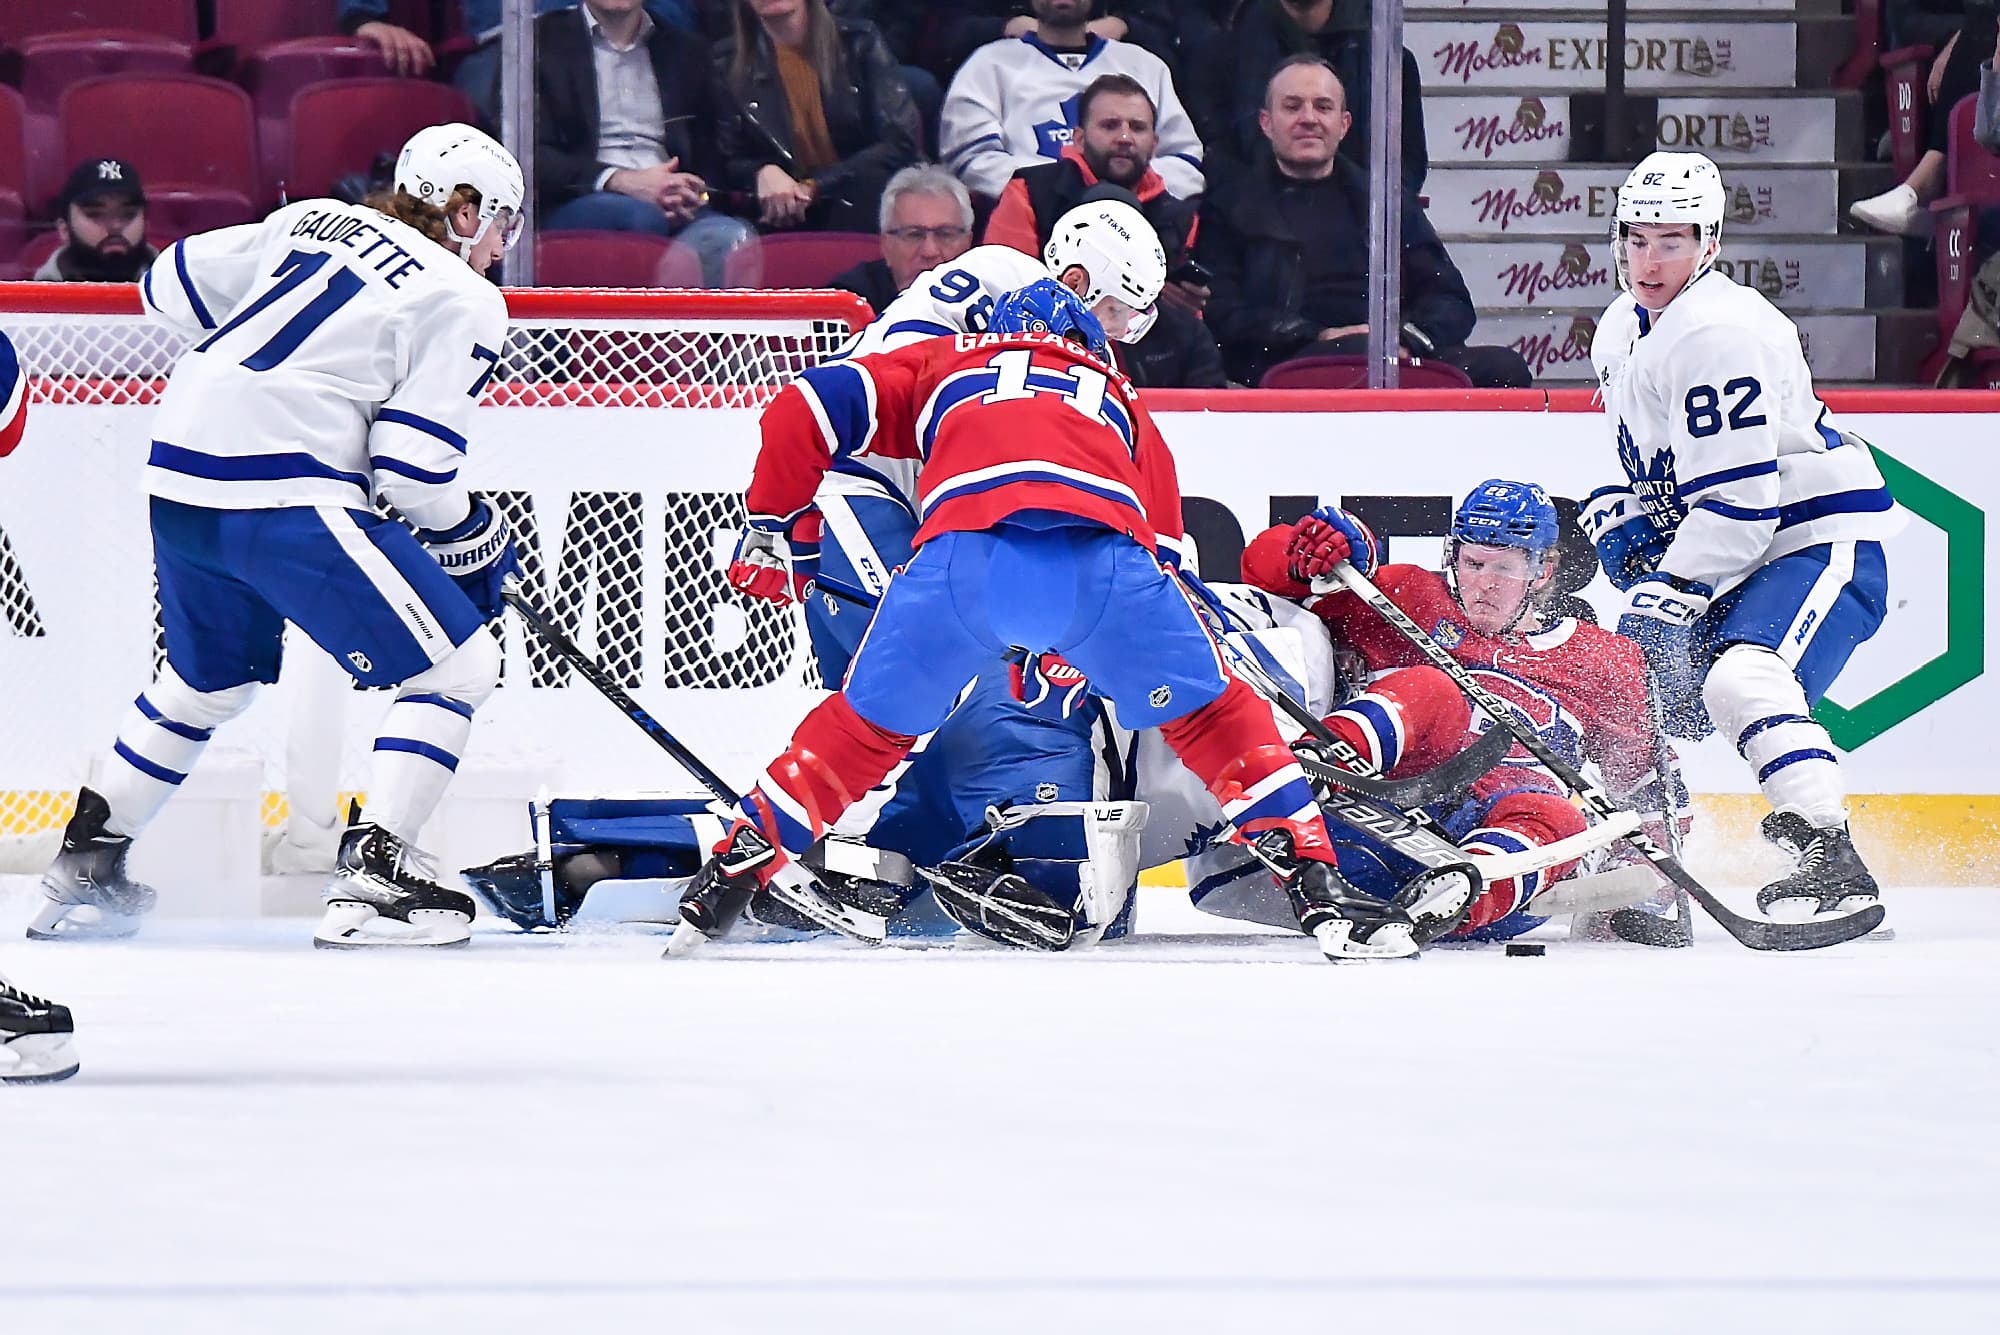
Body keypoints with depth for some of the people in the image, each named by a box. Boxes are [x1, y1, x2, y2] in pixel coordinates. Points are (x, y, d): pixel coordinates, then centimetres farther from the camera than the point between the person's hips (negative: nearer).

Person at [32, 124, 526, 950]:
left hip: (176, 479, 8)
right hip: (285, 499, -8)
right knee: (456, 664, 0)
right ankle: (370, 879, -10)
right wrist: (474, 541, 8)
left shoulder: (312, 222, 18)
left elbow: (173, 285, 21)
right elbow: (414, 469, -9)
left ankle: (86, 861, 31)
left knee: (211, 679, 30)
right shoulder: (465, 302, -1)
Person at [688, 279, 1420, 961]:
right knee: (1208, 714, 20)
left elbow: (806, 410, 26)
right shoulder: (1119, 400, 40)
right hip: (1106, 553, 0)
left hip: (962, 552, 0)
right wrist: (1065, 652, 39)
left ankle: (731, 874, 21)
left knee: (868, 724, 21)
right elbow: (1162, 549, 33)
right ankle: (1318, 886, 11)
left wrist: (768, 527, 36)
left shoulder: (947, 363, 38)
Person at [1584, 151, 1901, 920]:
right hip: (1711, 557, 10)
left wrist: (1671, 595, -25)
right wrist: (1619, 514, 6)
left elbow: (1738, 500, -26)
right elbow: (1648, 460, 26)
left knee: (1739, 678, -33)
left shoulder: (1720, 332, -22)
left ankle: (1831, 863, -39)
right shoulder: (1621, 331, 10)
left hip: (1819, 543, -10)